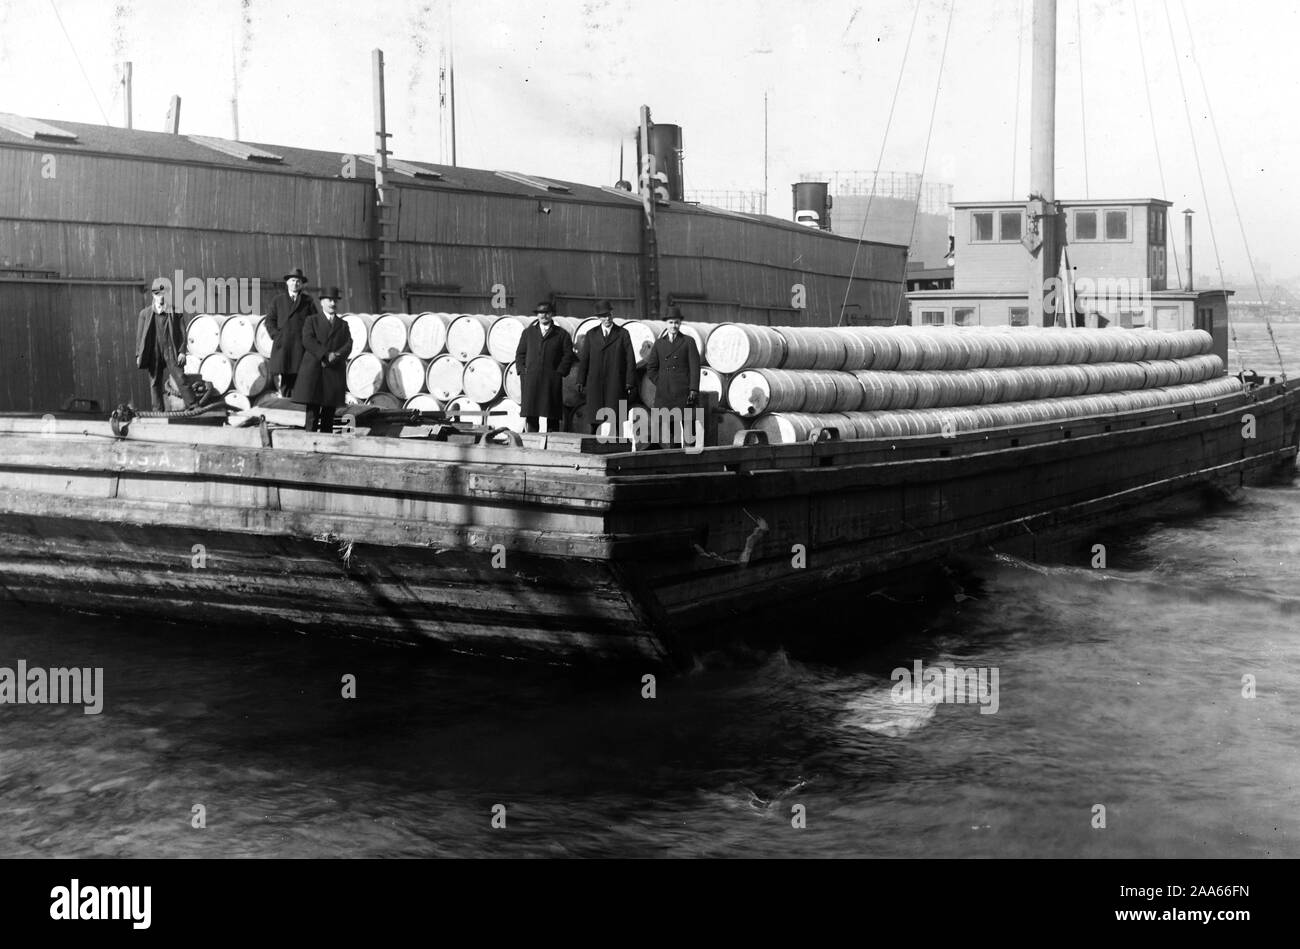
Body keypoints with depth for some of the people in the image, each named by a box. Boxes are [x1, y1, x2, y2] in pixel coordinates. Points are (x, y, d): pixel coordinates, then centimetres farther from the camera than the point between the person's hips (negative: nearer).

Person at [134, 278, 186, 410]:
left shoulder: (175, 312, 4)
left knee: (181, 378, -7)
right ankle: (158, 412, 8)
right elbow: (140, 335, 9)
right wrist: (139, 354, 3)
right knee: (155, 383, 3)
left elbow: (182, 333, 3)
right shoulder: (145, 313, 8)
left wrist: (182, 351, -6)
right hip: (154, 353, 2)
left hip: (171, 351, -2)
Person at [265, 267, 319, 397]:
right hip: (283, 346, 1)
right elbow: (270, 320, 13)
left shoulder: (308, 301, 11)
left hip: (301, 346, -1)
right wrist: (276, 335, -1)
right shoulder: (278, 301, 15)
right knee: (285, 379, -3)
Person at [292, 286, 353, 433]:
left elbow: (348, 345, 5)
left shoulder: (343, 325, 20)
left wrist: (335, 356, -14)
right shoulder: (311, 320, 10)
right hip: (314, 373, -3)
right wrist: (326, 355, -18)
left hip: (334, 375, 3)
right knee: (312, 415, -9)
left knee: (328, 418, 2)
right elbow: (308, 341, -7)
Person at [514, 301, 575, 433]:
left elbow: (568, 355, 4)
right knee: (530, 414, -2)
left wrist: (560, 372, -6)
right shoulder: (528, 333, 17)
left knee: (552, 416, -3)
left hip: (552, 381, -2)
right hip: (530, 380, 2)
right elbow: (520, 353, 16)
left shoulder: (561, 334, 9)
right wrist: (522, 370, 2)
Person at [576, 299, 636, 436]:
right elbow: (583, 359, 11)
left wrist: (629, 384, -4)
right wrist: (581, 383, 3)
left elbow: (630, 360, 3)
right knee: (593, 420, -1)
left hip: (616, 386, -2)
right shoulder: (591, 335, 13)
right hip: (595, 386, 2)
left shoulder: (623, 334, 7)